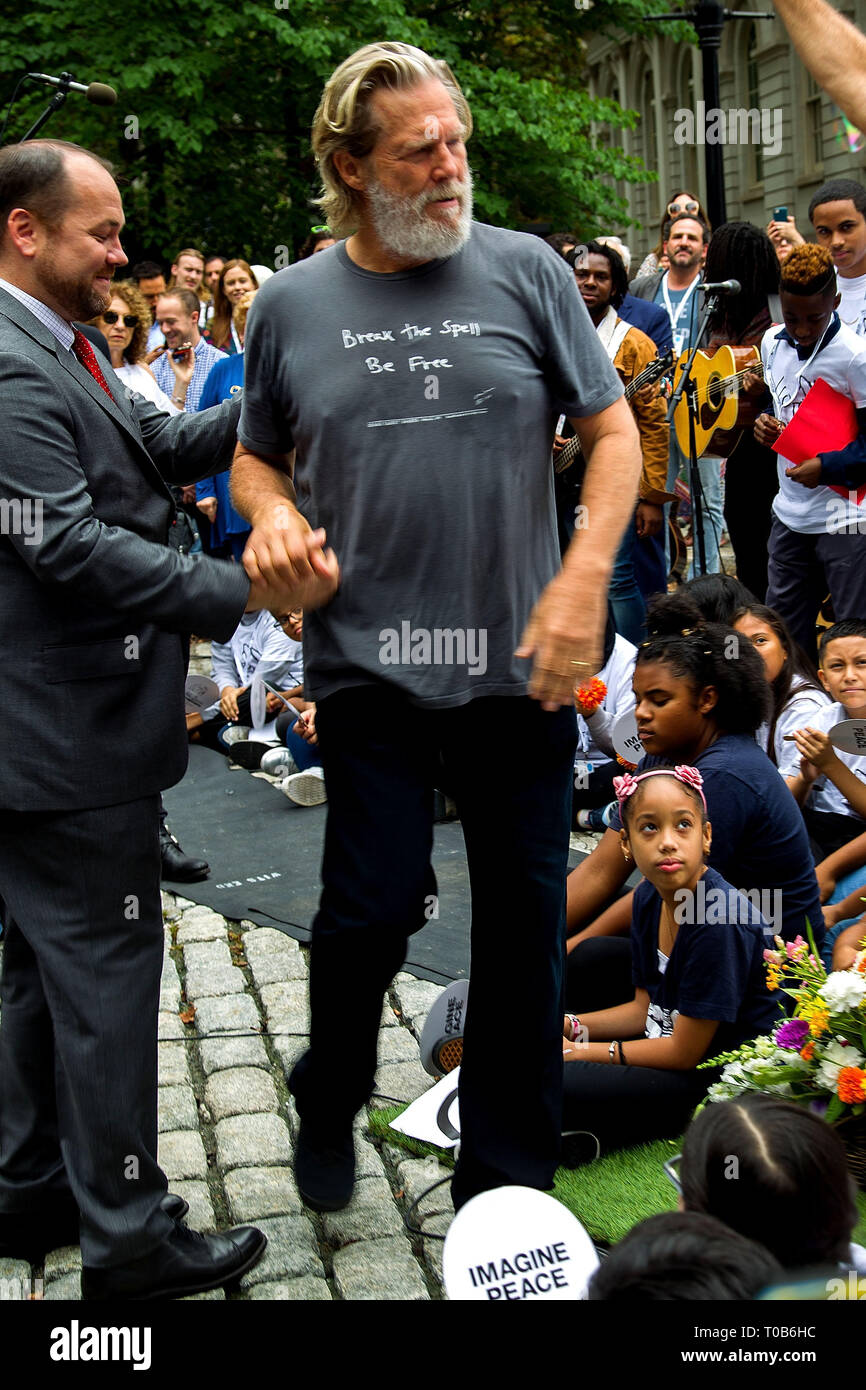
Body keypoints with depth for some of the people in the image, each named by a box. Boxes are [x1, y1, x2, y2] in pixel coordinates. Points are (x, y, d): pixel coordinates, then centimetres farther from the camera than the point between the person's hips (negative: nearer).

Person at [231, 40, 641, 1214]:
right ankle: (329, 1105, 31)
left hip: (521, 663, 1)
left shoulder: (524, 270, 0)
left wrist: (586, 577, -11)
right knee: (372, 906, -3)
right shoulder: (292, 304, 3)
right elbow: (257, 457, 15)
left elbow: (612, 428, 3)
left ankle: (505, 1184, 27)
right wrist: (272, 513, -8)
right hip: (369, 664, 0)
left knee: (524, 919, 8)